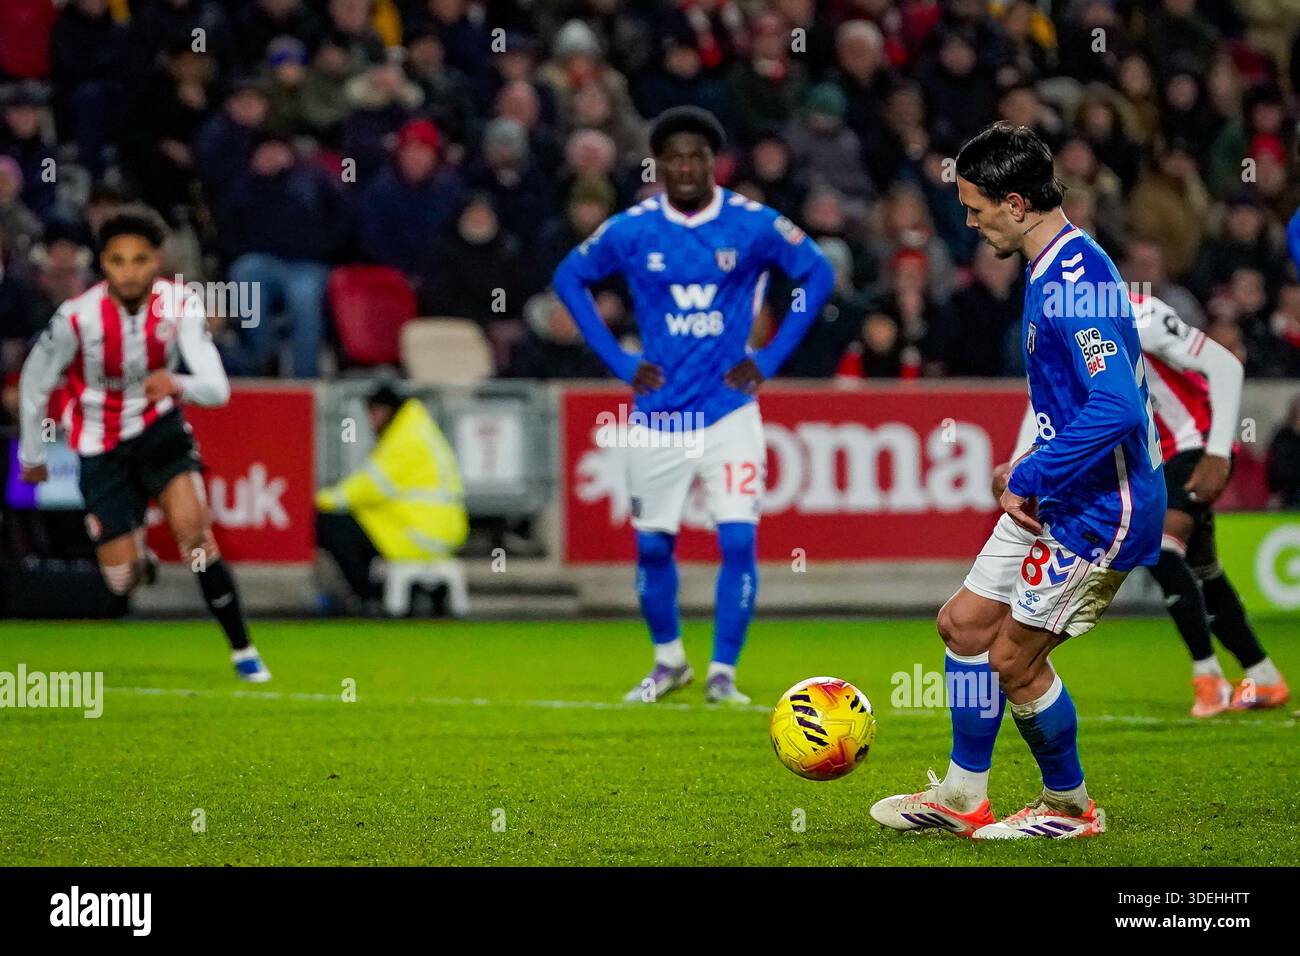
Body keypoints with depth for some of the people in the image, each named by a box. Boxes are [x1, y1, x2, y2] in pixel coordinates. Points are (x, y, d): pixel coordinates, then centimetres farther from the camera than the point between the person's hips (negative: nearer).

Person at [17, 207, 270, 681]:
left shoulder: (180, 305, -18)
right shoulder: (77, 317, -21)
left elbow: (217, 388, -23)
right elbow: (34, 381, -4)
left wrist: (179, 384, -45)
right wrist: (32, 456, 5)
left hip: (160, 428, 0)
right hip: (102, 448, 0)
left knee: (192, 529, -24)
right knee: (122, 581, -4)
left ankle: (242, 649, -12)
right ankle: (140, 559, 36)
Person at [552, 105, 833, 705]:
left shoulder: (754, 224, -6)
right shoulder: (632, 230, -3)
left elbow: (818, 273, 5)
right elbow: (569, 278, 10)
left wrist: (768, 361, -2)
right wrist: (620, 362, 2)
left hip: (729, 411, -1)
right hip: (658, 417, 1)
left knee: (738, 541, -11)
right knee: (652, 545, 7)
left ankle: (723, 673, -1)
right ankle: (668, 661, 29)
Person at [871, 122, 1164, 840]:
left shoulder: (1077, 281, -25)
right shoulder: (1051, 269, 9)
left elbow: (1116, 407, -34)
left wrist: (1028, 479, -24)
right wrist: (1028, 470, 16)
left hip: (1098, 509, -10)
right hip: (1056, 494, 10)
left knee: (1013, 658, -3)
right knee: (963, 622, 14)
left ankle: (1070, 807, 17)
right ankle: (962, 798, 25)